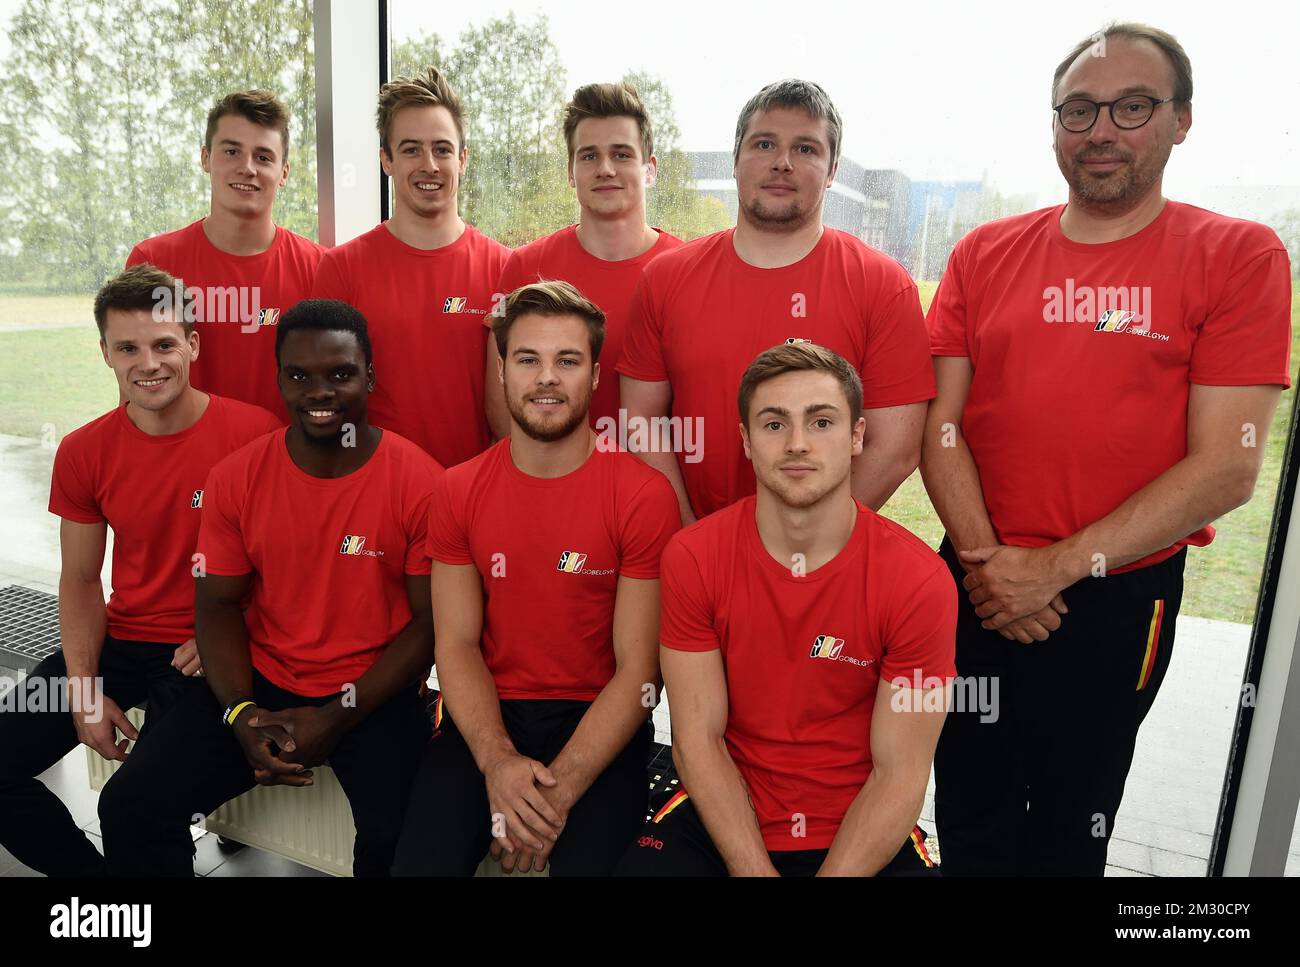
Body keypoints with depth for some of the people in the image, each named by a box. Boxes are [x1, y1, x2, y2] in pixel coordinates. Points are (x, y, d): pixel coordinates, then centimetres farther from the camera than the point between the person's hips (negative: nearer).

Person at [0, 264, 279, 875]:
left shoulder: (256, 434, -13)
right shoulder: (84, 452, 1)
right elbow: (81, 580, 8)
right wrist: (84, 689, -3)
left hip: (206, 656, -5)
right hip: (120, 640, 5)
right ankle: (92, 870, 20)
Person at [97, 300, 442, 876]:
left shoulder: (420, 482, -13)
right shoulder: (235, 477, -2)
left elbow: (432, 621, -10)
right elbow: (218, 604, 4)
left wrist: (338, 718, -15)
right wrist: (241, 713, -11)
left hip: (375, 695, -3)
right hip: (263, 683, 4)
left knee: (399, 835, -27)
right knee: (128, 806, -9)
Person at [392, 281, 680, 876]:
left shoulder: (645, 497, -10)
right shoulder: (458, 492, 2)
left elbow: (638, 668, -10)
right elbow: (456, 643, 0)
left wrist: (560, 787, -19)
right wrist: (498, 760, -16)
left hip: (599, 722, -2)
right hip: (487, 716, 3)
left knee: (592, 862, -24)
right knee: (422, 861, -17)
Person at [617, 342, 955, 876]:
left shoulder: (919, 581, -13)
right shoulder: (691, 557, -8)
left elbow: (898, 775, -10)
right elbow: (698, 738, -8)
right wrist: (755, 871, -16)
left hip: (863, 837, 0)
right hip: (721, 823, 0)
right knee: (639, 867, -24)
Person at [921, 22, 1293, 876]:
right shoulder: (984, 255, 4)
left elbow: (1225, 468, -12)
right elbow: (941, 425, 0)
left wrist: (1058, 567, -16)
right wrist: (987, 561, -12)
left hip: (1118, 599, -2)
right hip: (976, 590, 3)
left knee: (1068, 829, 17)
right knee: (970, 822, 17)